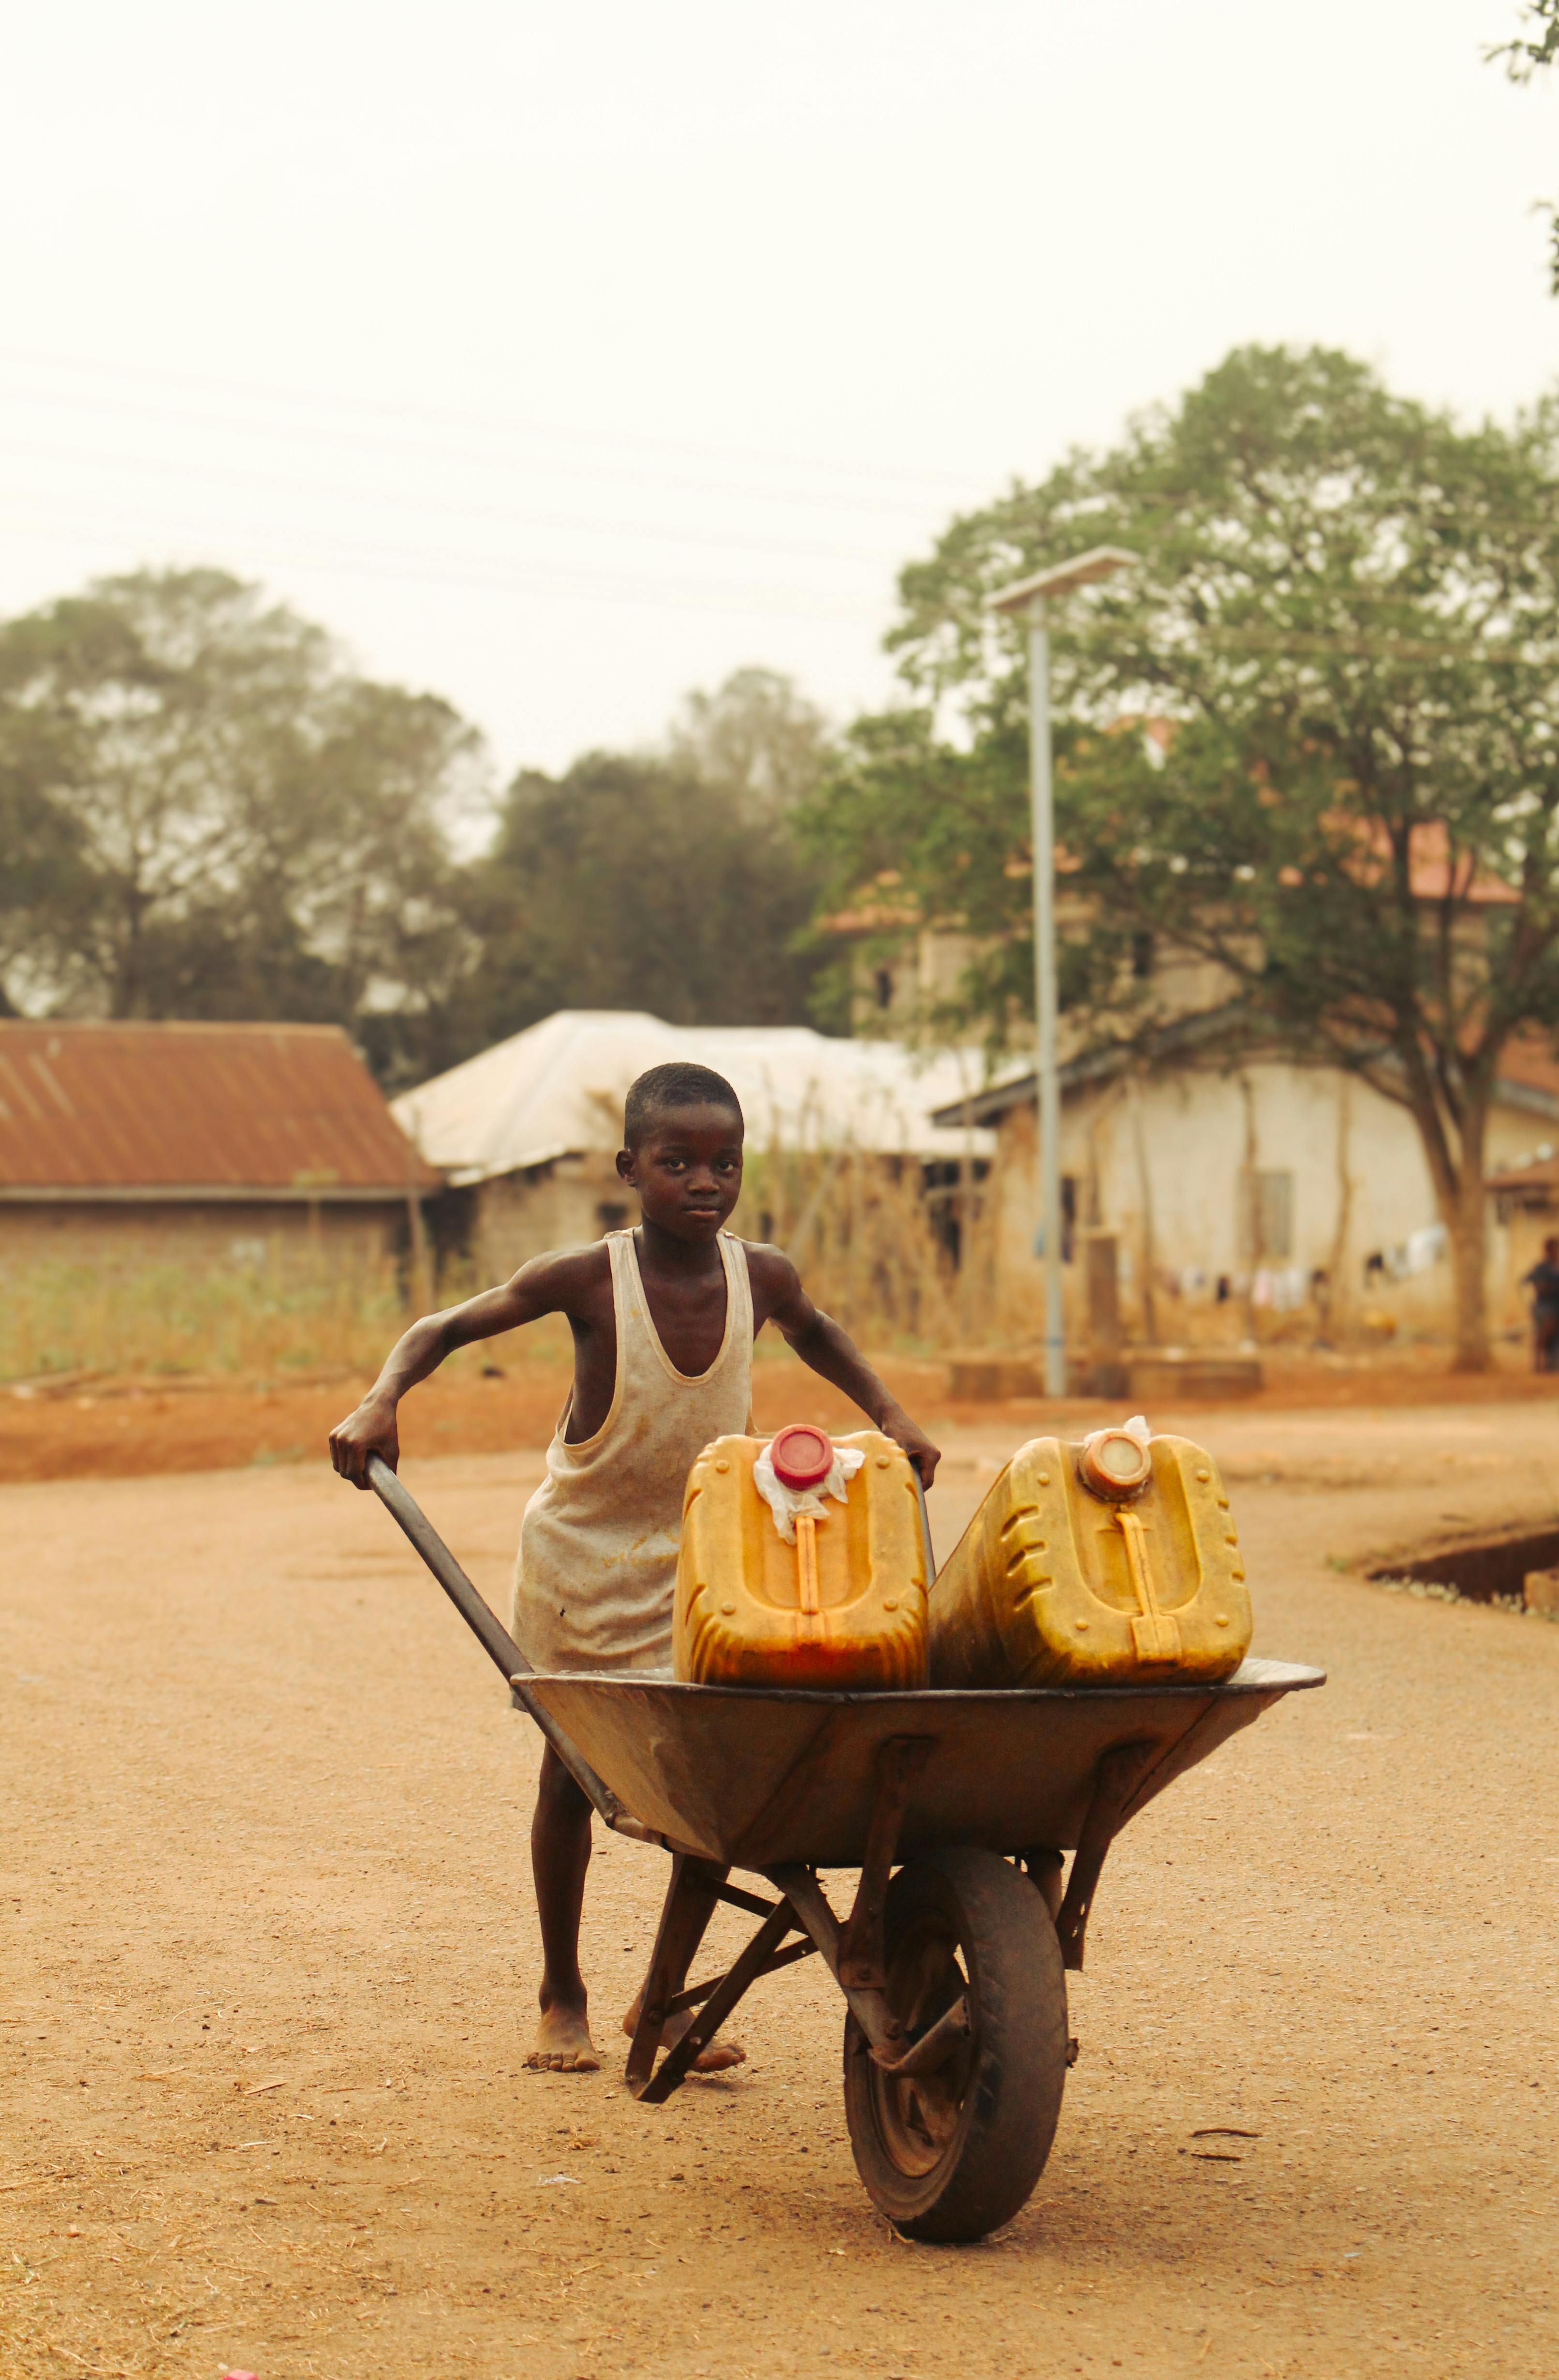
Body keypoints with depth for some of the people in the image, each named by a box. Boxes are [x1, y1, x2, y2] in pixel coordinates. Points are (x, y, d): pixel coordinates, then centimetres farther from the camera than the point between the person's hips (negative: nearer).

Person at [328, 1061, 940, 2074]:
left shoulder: (762, 1276, -10)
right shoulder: (589, 1279, -21)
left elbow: (813, 1330, 15)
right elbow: (443, 1328, -12)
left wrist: (887, 1412, 9)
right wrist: (382, 1401, -29)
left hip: (705, 1558, 3)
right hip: (582, 1554, -3)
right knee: (573, 1772, 8)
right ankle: (563, 1997, 25)